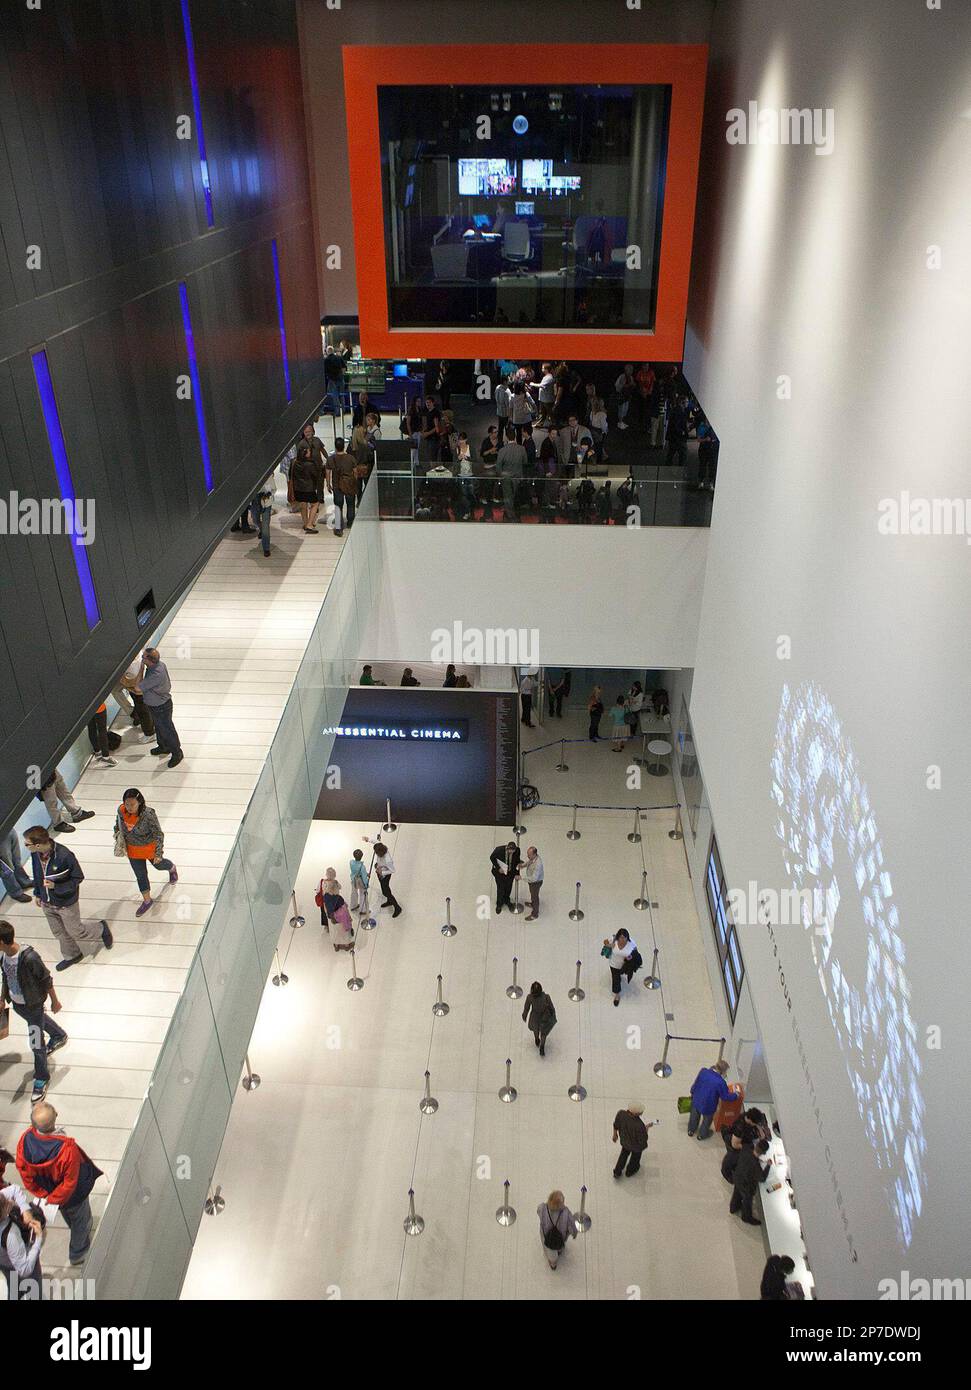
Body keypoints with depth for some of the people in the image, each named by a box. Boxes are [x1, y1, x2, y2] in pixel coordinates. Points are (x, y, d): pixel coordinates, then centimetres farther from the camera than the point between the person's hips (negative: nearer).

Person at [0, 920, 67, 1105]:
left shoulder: (29, 958, -37)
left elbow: (46, 980, -22)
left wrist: (55, 1001, -10)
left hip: (33, 1004, -7)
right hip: (16, 1003, 7)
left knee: (36, 1044, 7)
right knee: (40, 1021, 34)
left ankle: (42, 1078, 29)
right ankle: (59, 1036, 63)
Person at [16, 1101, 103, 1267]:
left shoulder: (25, 1140, -33)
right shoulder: (68, 1149, -45)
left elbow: (24, 1172, -14)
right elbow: (70, 1183, -29)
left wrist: (43, 1194, 1)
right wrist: (52, 1199, -9)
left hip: (48, 1190, 4)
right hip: (73, 1196, -4)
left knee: (67, 1215, 37)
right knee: (81, 1219, 28)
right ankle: (77, 1254, 53)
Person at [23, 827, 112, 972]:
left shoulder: (64, 856, -35)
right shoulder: (35, 853, -17)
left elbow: (78, 878, -21)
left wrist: (56, 886, -33)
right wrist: (37, 893, 14)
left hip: (66, 903, -6)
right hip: (47, 903, 6)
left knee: (75, 931, 13)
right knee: (59, 933, 23)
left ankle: (101, 929, 41)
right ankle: (71, 956, 48)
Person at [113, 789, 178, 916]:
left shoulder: (148, 815, -35)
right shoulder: (121, 810, -21)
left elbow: (158, 834, -25)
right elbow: (118, 822, 5)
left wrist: (158, 853, -24)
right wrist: (118, 838, 5)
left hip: (149, 847, -3)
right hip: (133, 850, 4)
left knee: (158, 864, 27)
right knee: (140, 875, 16)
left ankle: (172, 869, 63)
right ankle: (147, 900, 37)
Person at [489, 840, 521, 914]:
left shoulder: (517, 850, -25)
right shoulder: (499, 849, -32)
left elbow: (517, 861, -6)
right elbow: (492, 858, -12)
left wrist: (517, 874, -6)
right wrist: (498, 868, -18)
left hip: (510, 872, 2)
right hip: (500, 872, -2)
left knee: (508, 887, 20)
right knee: (500, 888, 9)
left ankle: (506, 900, 50)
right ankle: (499, 904, 34)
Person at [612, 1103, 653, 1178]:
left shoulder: (621, 1114, -32)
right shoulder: (639, 1125, -44)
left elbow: (616, 1125, -11)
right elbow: (643, 1139, -27)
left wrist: (615, 1134, 9)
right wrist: (647, 1127, -13)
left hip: (624, 1140, 3)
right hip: (636, 1145, -3)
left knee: (624, 1153, 35)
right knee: (635, 1155, 31)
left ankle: (617, 1172, 49)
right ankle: (630, 1171, 57)